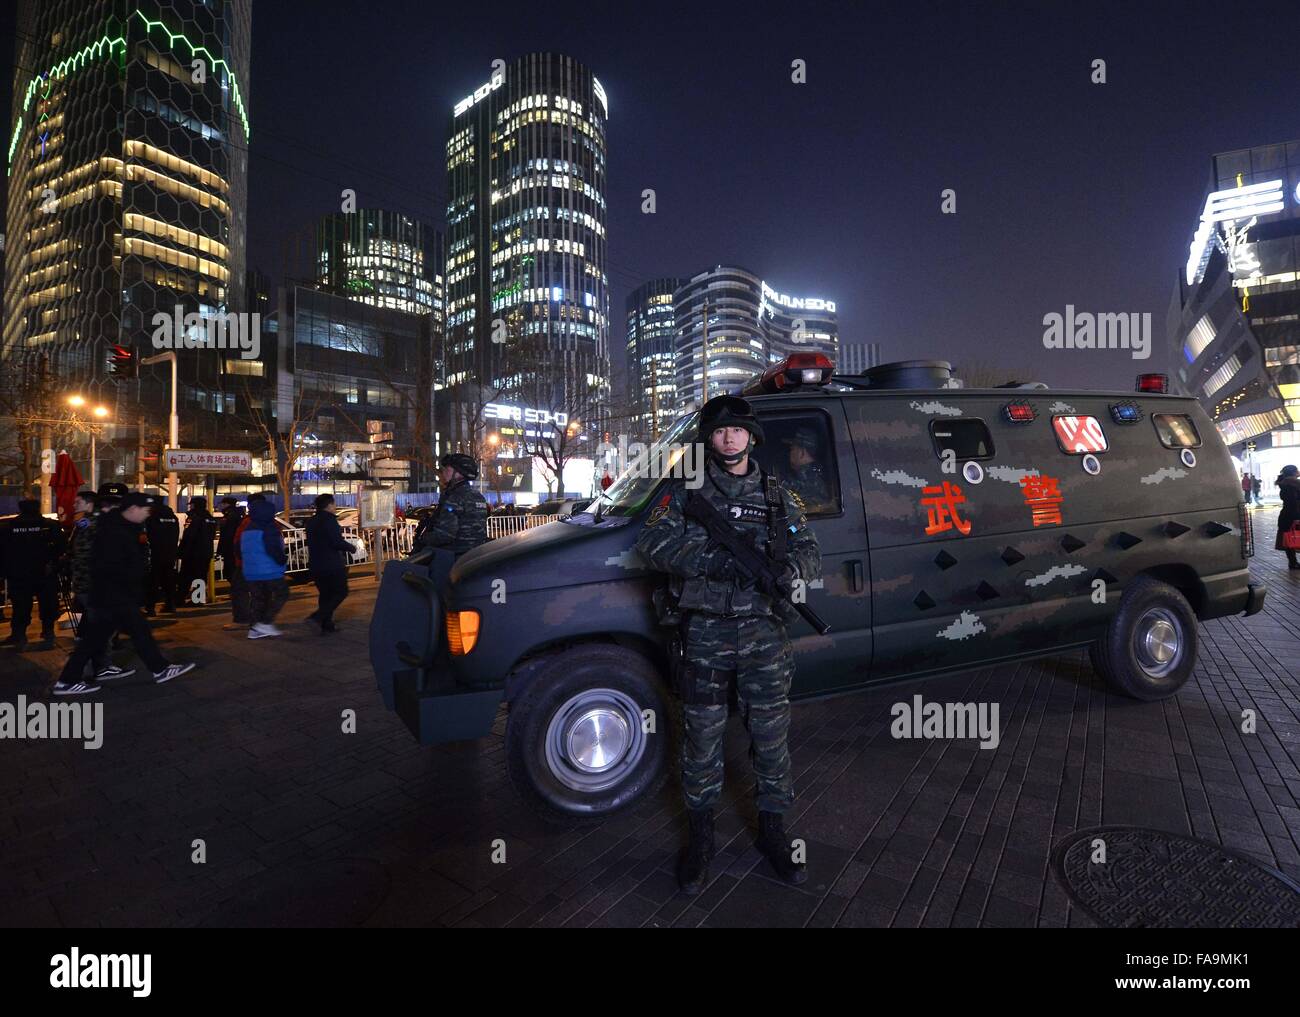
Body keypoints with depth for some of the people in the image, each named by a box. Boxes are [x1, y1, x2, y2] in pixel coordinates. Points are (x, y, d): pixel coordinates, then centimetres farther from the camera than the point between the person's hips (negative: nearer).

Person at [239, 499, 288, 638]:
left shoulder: (246, 529, 14)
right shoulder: (269, 528, -13)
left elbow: (240, 550, 19)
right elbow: (274, 549, -23)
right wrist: (283, 559, -8)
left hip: (250, 572, 8)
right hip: (269, 570, -8)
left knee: (257, 598, 13)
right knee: (282, 593, 1)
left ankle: (254, 629, 11)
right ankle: (265, 623, -8)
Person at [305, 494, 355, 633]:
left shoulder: (311, 522, 13)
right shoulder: (329, 520, -14)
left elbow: (311, 542, 20)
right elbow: (337, 541, -22)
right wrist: (351, 547, -4)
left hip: (316, 565, 8)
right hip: (332, 564, -8)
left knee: (325, 594, 15)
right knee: (340, 592, 2)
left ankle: (327, 624, 14)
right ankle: (318, 616, -12)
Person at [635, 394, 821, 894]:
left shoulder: (777, 496, 9)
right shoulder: (687, 491, 2)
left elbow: (811, 555, 5)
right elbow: (652, 541, -9)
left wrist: (790, 564, -19)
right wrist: (709, 559, -23)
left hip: (764, 633, 2)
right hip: (705, 634, -2)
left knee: (771, 736, 11)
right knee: (702, 739, 8)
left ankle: (772, 829, 32)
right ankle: (701, 837, 28)